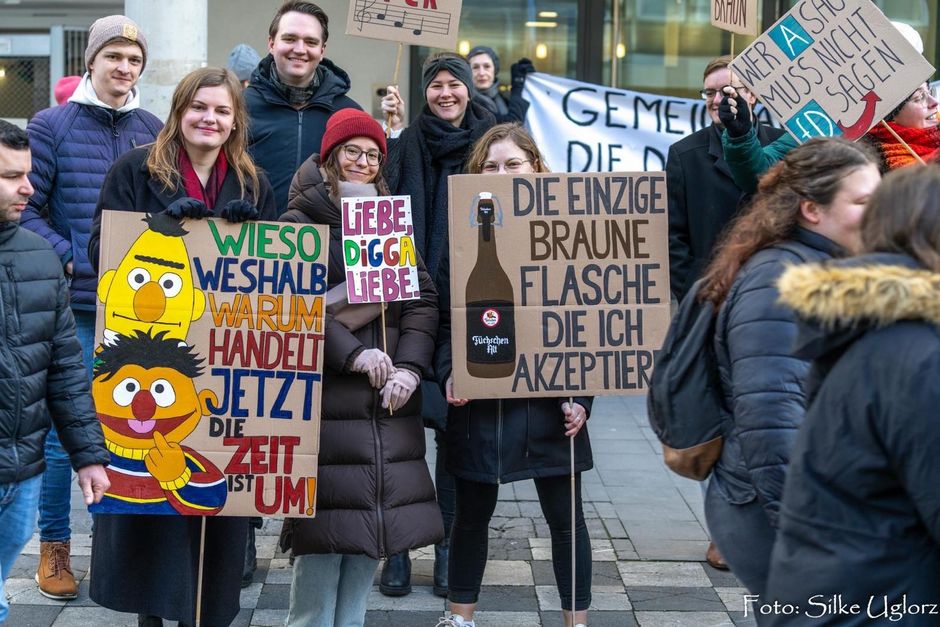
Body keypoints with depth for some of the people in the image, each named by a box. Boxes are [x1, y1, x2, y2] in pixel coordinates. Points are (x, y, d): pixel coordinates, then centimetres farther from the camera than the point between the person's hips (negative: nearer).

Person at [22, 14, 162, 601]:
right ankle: (54, 546, 14)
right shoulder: (52, 126, 0)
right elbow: (25, 208, -2)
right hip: (74, 305, -3)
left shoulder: (154, 130, 9)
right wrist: (71, 259, -13)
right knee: (63, 425, 0)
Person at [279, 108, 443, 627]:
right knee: (327, 520, -8)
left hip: (388, 398, 5)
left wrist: (410, 366, -7)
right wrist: (351, 353, -19)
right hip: (324, 392, -5)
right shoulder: (300, 223, 2)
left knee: (375, 516, 4)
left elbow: (423, 298, 8)